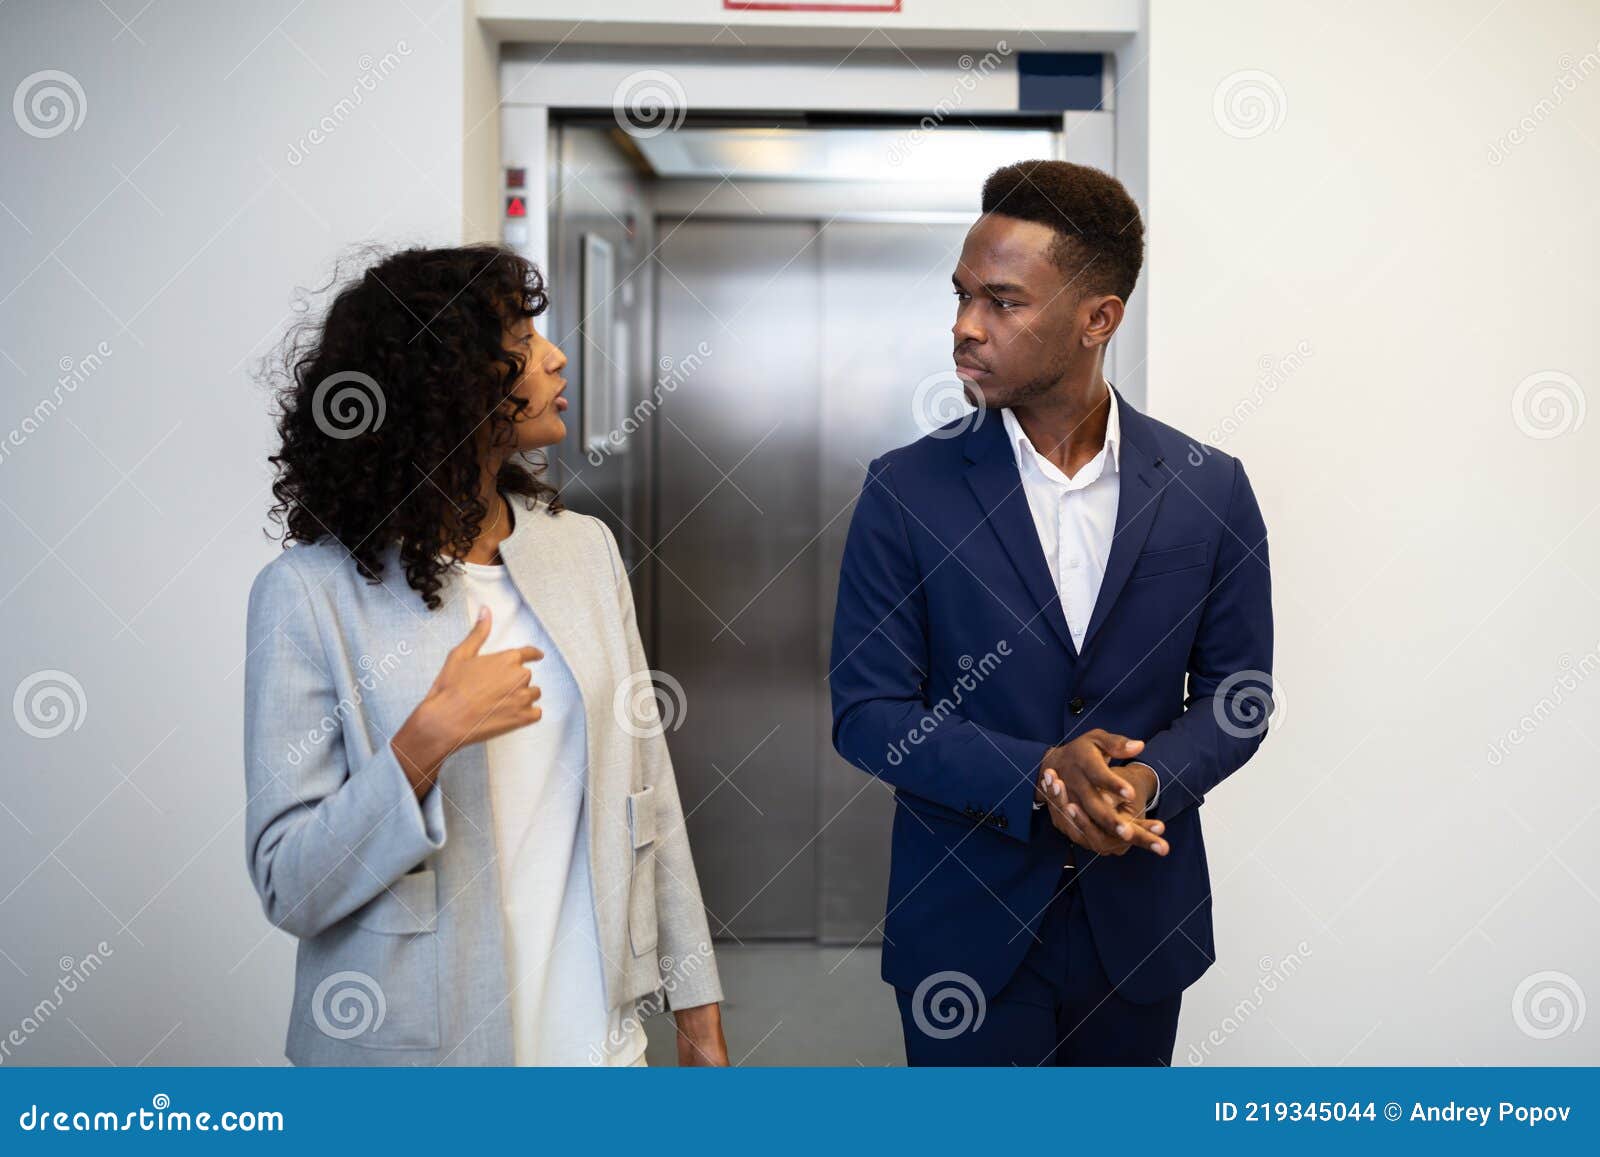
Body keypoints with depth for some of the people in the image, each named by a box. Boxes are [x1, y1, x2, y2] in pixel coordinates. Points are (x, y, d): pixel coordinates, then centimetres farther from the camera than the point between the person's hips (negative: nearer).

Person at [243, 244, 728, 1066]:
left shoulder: (584, 548, 1)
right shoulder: (311, 592, -12)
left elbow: (646, 792, 5)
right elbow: (288, 888, -12)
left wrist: (696, 1004, 6)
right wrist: (426, 740, -25)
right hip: (421, 1044, -4)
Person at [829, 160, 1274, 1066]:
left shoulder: (1210, 489, -4)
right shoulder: (906, 490, -8)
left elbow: (1233, 694, 2)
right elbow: (867, 710, -8)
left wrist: (1149, 778, -18)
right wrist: (1038, 778, -22)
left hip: (1140, 914, 2)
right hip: (965, 918, -1)